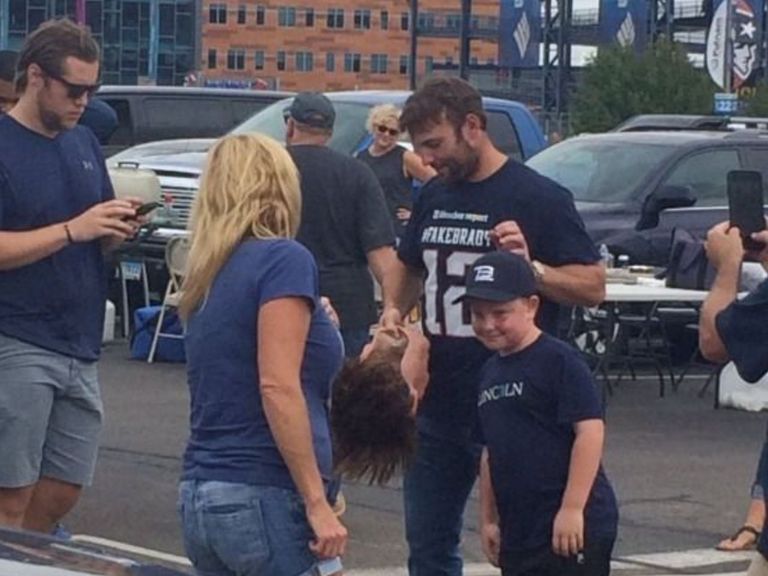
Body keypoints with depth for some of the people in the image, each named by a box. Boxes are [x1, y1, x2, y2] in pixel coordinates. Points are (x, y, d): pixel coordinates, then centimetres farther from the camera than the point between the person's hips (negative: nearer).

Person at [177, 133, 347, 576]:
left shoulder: (210, 276, 14)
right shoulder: (285, 259, -7)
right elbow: (278, 387, -16)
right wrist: (317, 502, -16)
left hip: (200, 495, 8)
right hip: (263, 497, -8)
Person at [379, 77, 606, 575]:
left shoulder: (539, 197, -9)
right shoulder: (434, 197, 11)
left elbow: (593, 286, -10)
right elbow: (410, 268, 27)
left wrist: (531, 266, -26)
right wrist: (394, 309, 7)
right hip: (438, 405, 7)